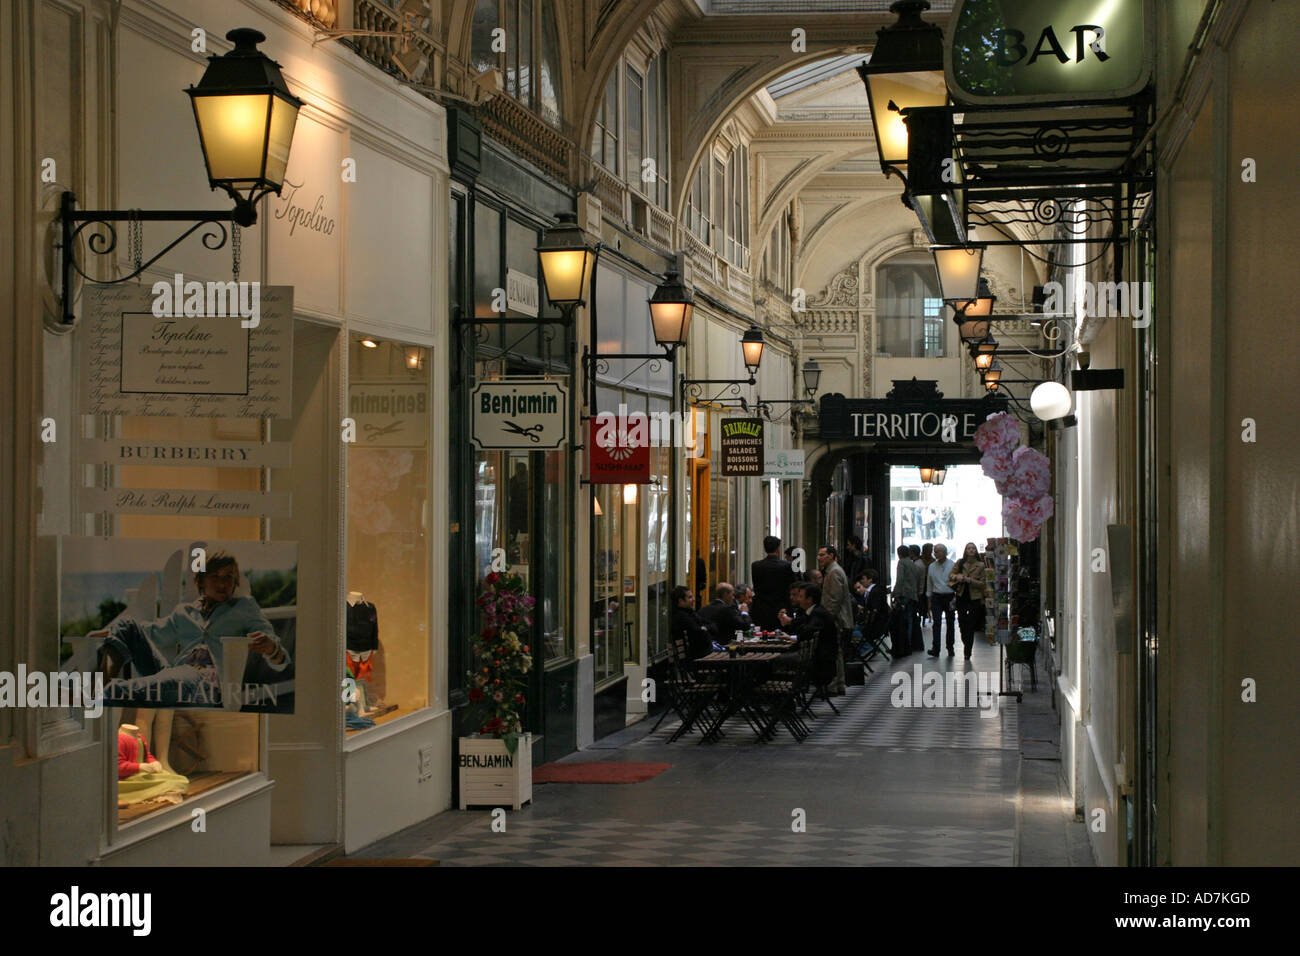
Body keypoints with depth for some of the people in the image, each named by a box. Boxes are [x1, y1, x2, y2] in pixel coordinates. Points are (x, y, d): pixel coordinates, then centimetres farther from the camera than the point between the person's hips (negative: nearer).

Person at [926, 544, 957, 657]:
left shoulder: (952, 566, -2)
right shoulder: (932, 567, 8)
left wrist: (956, 598, -10)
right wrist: (929, 600, 12)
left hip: (949, 597, -1)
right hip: (936, 597, 1)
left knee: (950, 623, 8)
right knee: (937, 623, -10)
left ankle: (950, 647, 19)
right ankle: (935, 649, -17)